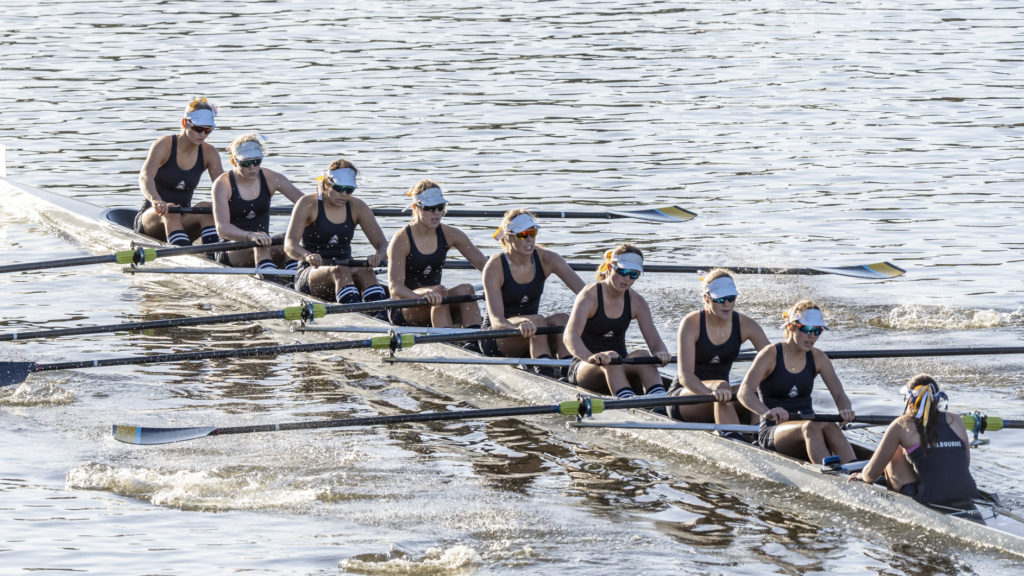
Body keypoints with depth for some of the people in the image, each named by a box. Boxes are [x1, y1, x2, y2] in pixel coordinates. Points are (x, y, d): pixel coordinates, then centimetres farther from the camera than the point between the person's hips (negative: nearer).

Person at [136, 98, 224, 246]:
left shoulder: (209, 153, 1)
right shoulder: (164, 145, -12)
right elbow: (145, 176, -29)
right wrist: (155, 200, -51)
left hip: (183, 224, 3)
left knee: (206, 208, -27)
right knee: (171, 211, -36)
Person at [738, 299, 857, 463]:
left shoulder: (817, 358, 8)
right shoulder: (770, 355, -6)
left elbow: (839, 394, 1)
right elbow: (744, 392, -20)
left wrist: (845, 410, -25)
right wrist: (767, 412, -41)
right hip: (773, 430, -4)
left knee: (830, 427, -32)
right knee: (812, 427, -35)